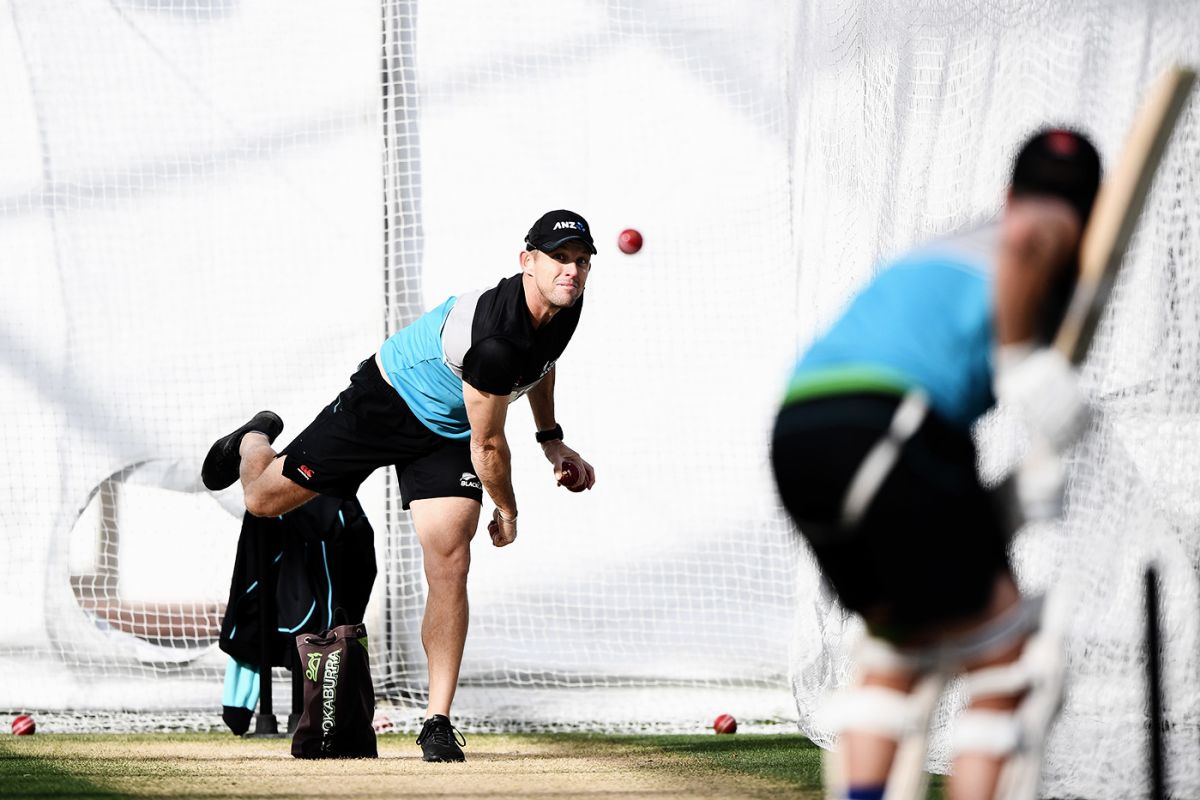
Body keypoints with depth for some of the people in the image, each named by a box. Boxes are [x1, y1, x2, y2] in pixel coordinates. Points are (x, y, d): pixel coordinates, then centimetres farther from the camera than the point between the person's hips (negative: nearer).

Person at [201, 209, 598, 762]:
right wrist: (507, 514, -9)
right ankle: (254, 441, 45)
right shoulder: (496, 339, -39)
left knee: (449, 563, -12)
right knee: (265, 499, 5)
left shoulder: (565, 306, -13)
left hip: (446, 435, 6)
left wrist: (551, 440, 16)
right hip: (384, 406, -6)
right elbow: (487, 446, -25)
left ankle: (438, 722, -8)